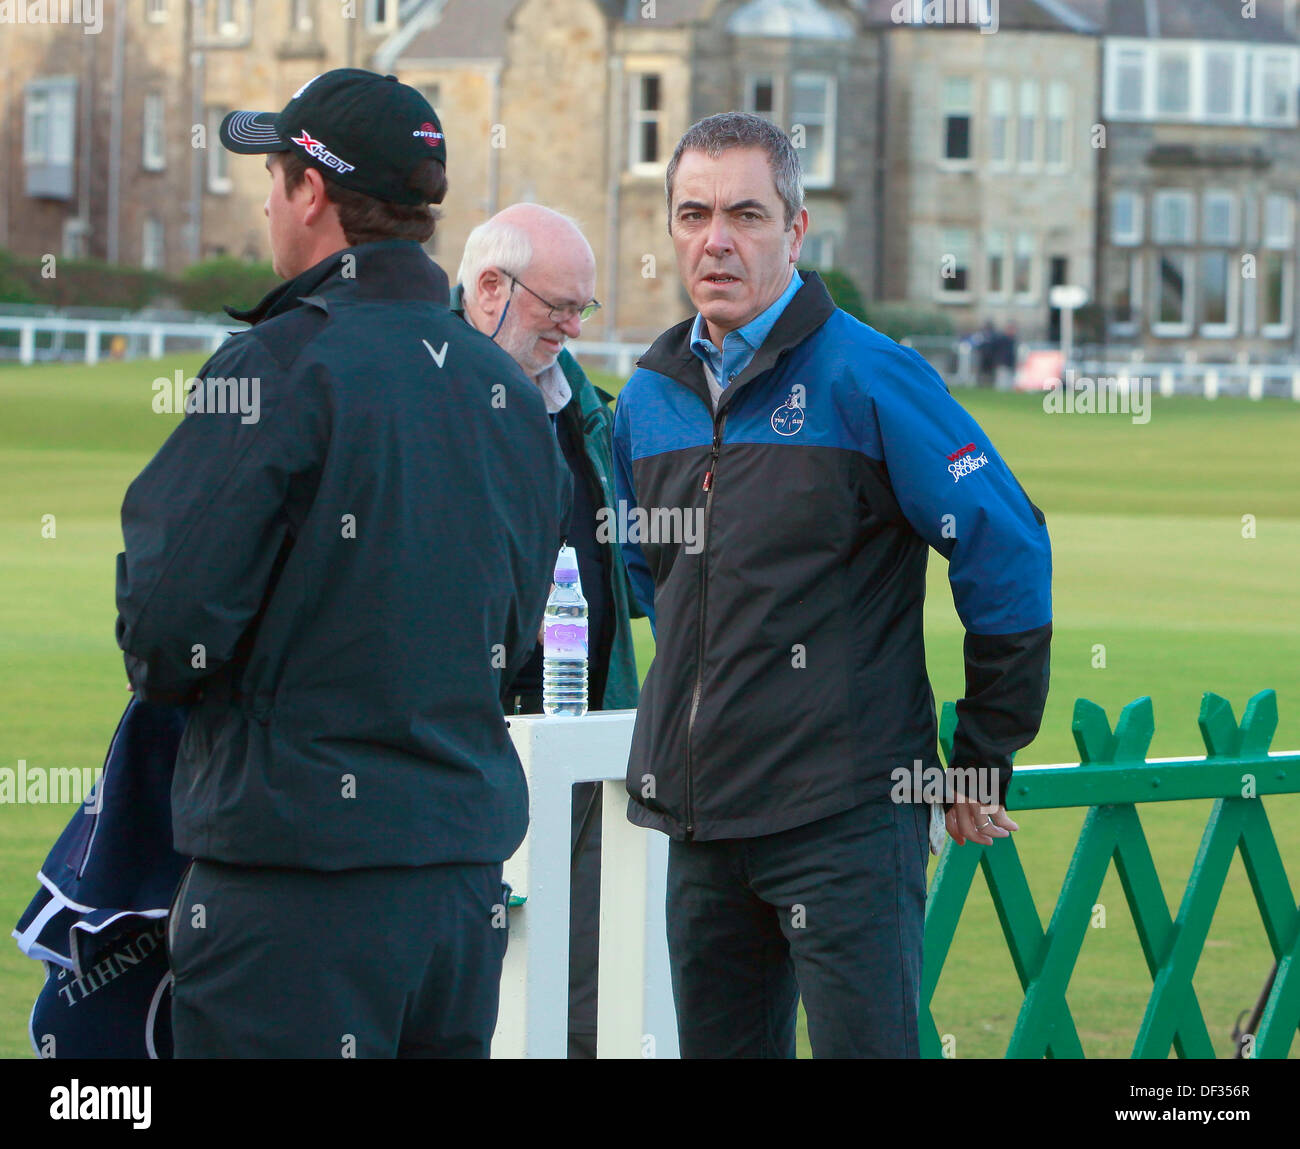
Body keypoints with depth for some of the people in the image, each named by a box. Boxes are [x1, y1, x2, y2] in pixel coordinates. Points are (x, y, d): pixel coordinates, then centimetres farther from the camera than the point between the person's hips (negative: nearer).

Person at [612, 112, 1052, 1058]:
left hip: (845, 813, -6)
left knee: (865, 1044, -8)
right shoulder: (650, 400, 11)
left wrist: (985, 761, -4)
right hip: (698, 819, 7)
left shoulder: (869, 378, -9)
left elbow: (1007, 555, -8)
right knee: (721, 1048, 10)